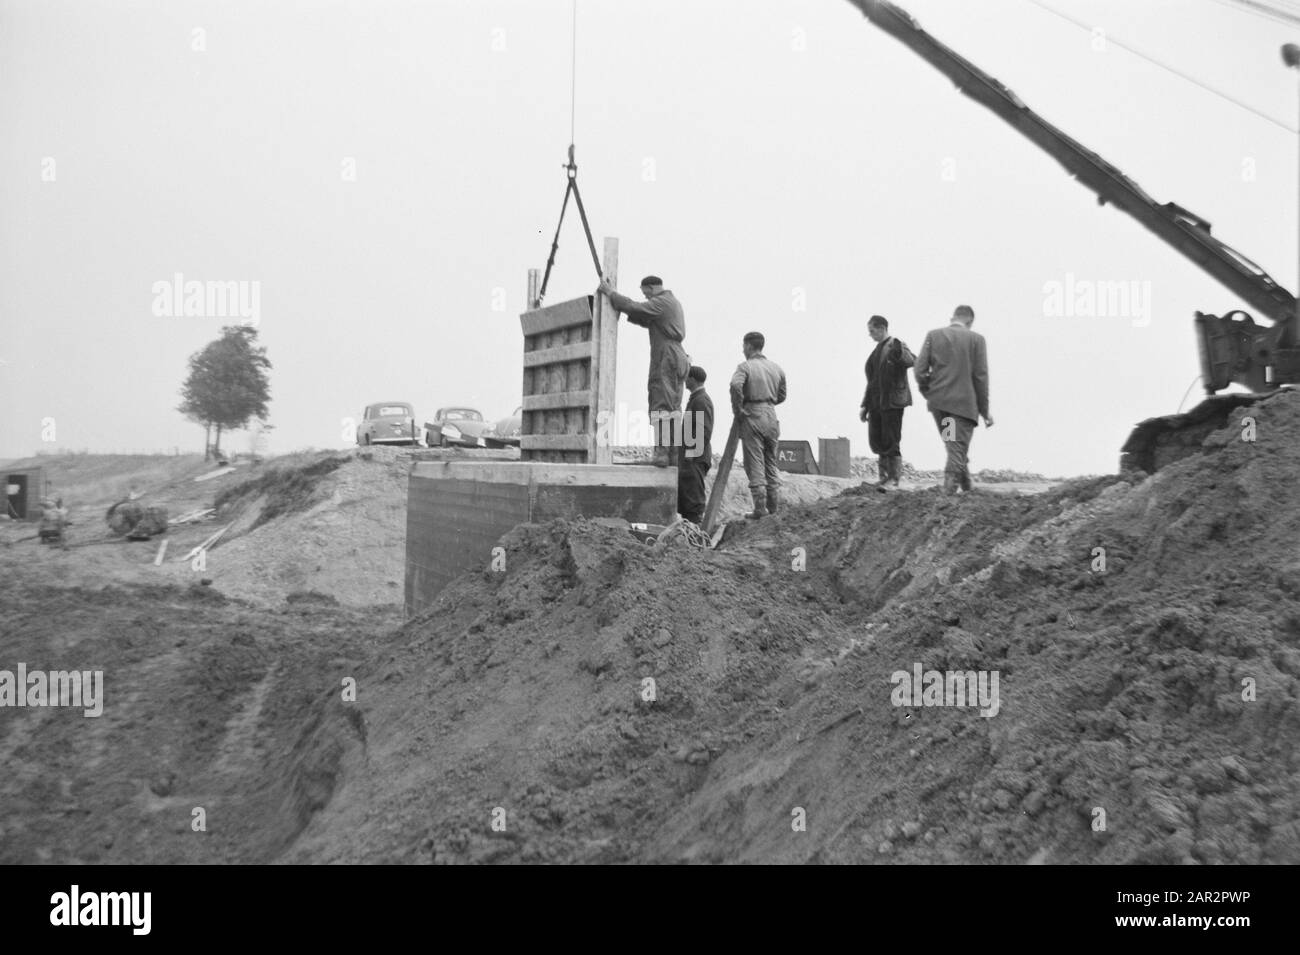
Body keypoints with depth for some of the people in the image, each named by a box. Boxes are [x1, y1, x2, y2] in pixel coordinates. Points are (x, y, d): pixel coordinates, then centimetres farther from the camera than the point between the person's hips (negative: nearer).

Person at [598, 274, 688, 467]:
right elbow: (648, 321, 24)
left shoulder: (661, 302, -8)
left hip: (665, 357, -10)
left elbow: (634, 308, -16)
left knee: (661, 405, -12)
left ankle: (661, 452, -17)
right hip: (678, 358, 10)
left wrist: (610, 293, -5)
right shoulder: (673, 302, 23)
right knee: (673, 407, 9)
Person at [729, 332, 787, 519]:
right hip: (771, 415, 5)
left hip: (752, 416, -5)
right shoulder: (776, 368, 12)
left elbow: (736, 385, -25)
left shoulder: (745, 366, -6)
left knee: (754, 463, -2)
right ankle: (773, 504, 16)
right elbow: (781, 396, 16)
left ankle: (760, 507, -5)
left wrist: (737, 408, -14)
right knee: (771, 461, 15)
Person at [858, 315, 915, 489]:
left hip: (892, 402, -8)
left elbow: (912, 361, -26)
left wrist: (899, 354, -45)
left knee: (890, 443, -6)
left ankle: (894, 480, 2)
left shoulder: (895, 345, -7)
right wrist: (865, 406, 18)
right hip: (876, 403, 8)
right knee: (876, 442, 10)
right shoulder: (877, 350, 17)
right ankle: (884, 476, 21)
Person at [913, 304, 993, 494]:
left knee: (954, 448, 19)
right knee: (958, 449, 1)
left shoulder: (933, 335, 2)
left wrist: (929, 394, 11)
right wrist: (984, 410, 3)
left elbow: (920, 369, -4)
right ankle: (949, 491, -6)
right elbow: (981, 377, -3)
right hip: (964, 402, -3)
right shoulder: (976, 339, -2)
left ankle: (966, 484, 27)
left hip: (938, 401, 3)